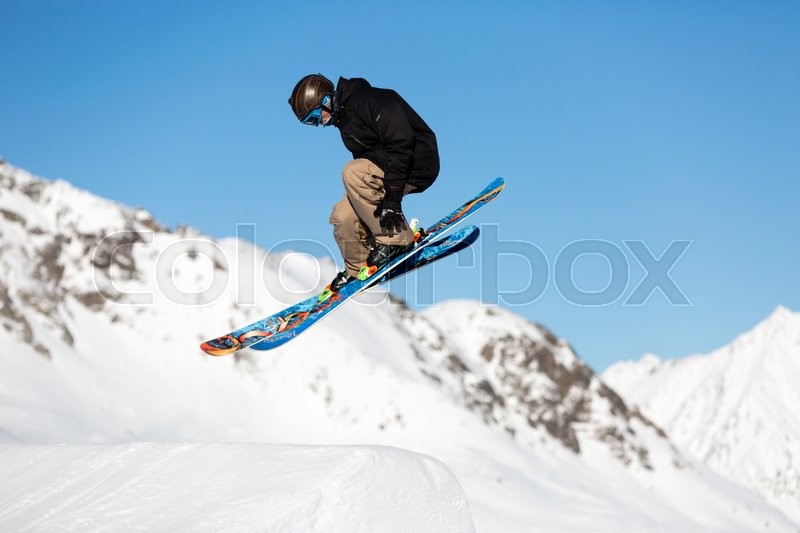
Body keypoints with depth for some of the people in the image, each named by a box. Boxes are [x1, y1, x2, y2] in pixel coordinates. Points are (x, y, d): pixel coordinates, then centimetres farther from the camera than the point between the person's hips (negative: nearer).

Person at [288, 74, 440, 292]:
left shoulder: (369, 101, -21)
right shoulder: (345, 117, 10)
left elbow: (401, 142, -28)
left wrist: (392, 194, -32)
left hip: (417, 166, -9)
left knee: (352, 173, -29)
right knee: (343, 216, -2)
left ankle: (395, 240, -20)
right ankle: (357, 270, 21)